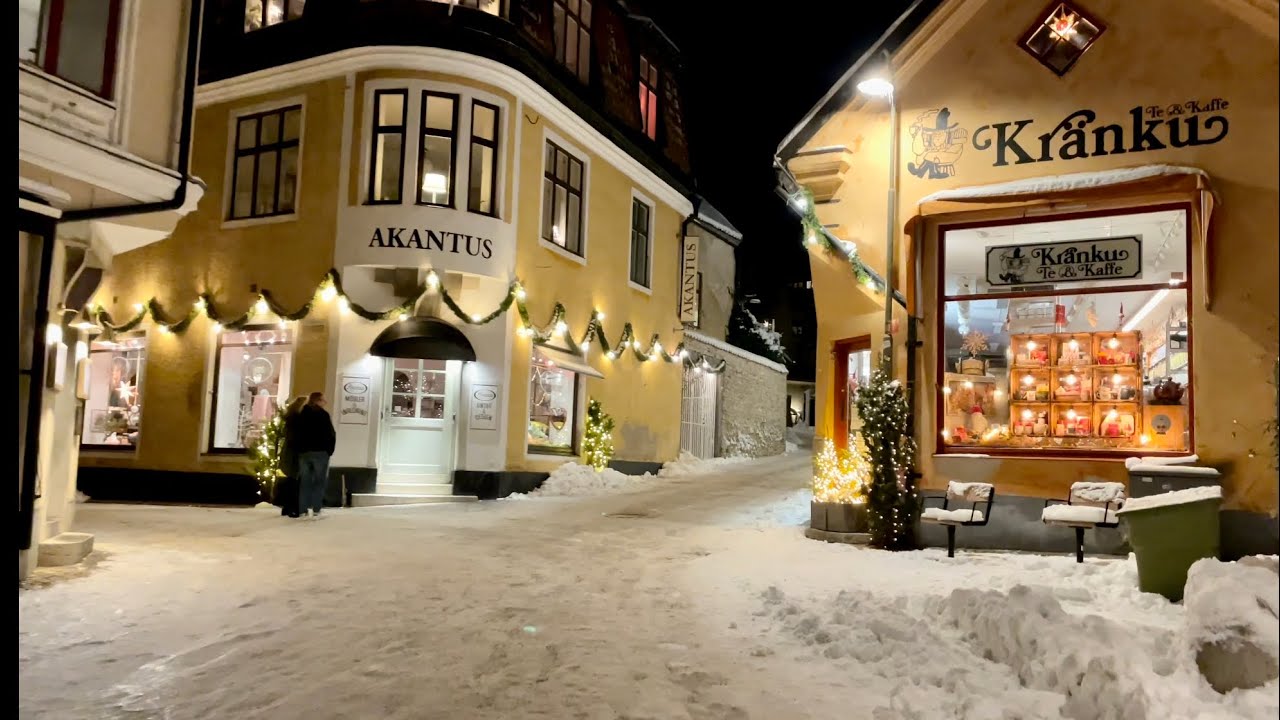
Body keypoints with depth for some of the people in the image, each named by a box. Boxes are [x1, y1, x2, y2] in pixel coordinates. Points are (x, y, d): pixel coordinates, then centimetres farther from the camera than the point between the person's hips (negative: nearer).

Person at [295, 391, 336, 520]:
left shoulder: (302, 415, 12)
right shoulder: (323, 415, -6)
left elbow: (297, 434, 12)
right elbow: (331, 434, -9)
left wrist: (298, 449, 14)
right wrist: (329, 450, 0)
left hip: (303, 452, 5)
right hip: (320, 452, -5)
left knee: (305, 482, 8)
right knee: (319, 482, 0)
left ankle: (304, 510, 5)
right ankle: (315, 510, -6)